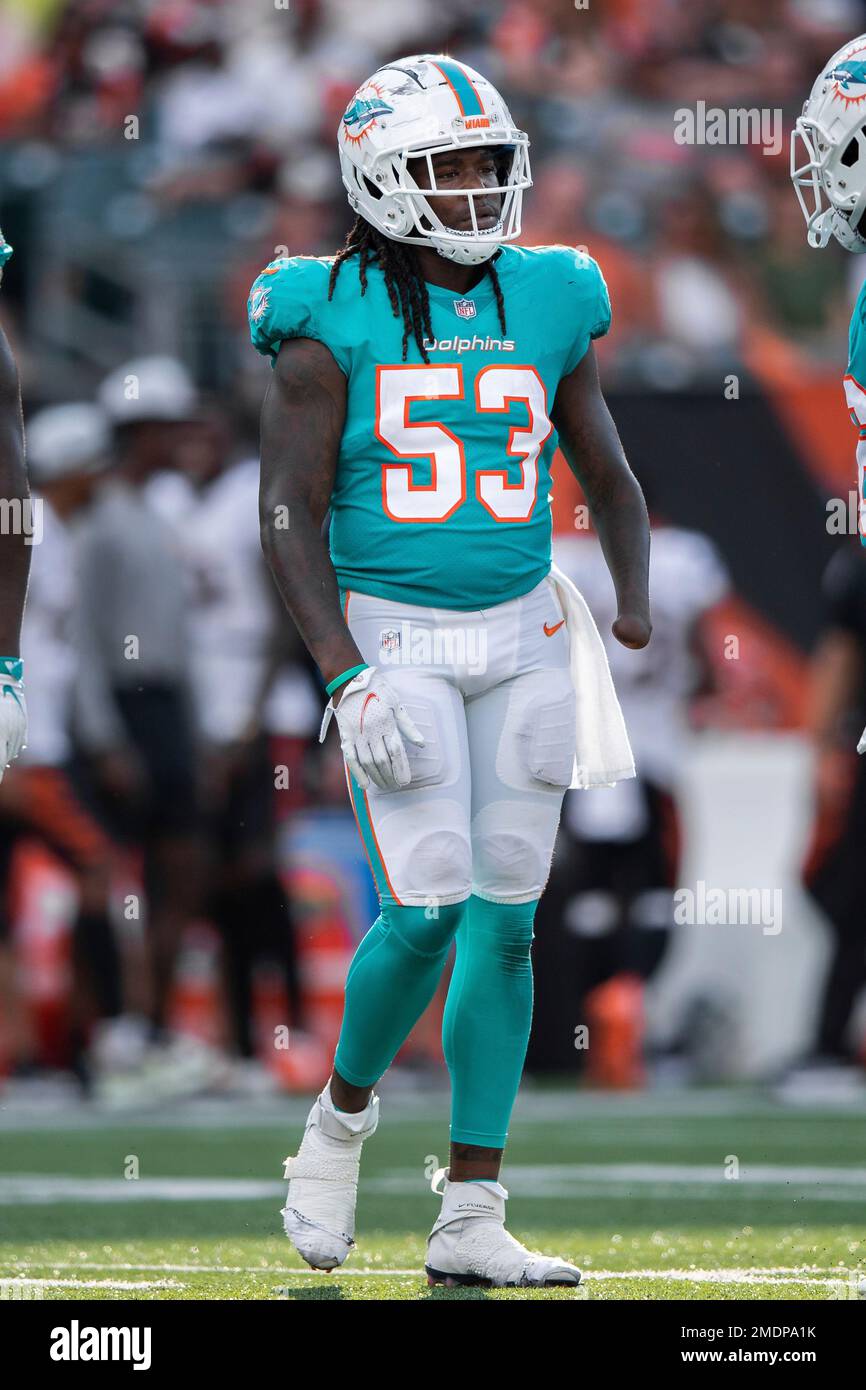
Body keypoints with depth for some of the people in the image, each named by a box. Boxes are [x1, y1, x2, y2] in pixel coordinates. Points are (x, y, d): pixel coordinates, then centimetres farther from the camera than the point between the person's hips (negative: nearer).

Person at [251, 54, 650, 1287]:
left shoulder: (547, 305, 6)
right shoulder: (331, 321, -6)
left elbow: (608, 476, 18)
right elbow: (291, 511, -8)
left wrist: (635, 607, 2)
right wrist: (345, 676, -17)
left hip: (524, 637, 4)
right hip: (393, 636, -4)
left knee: (505, 924, 2)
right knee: (425, 914, -14)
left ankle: (470, 1219, 6)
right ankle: (342, 1116, 15)